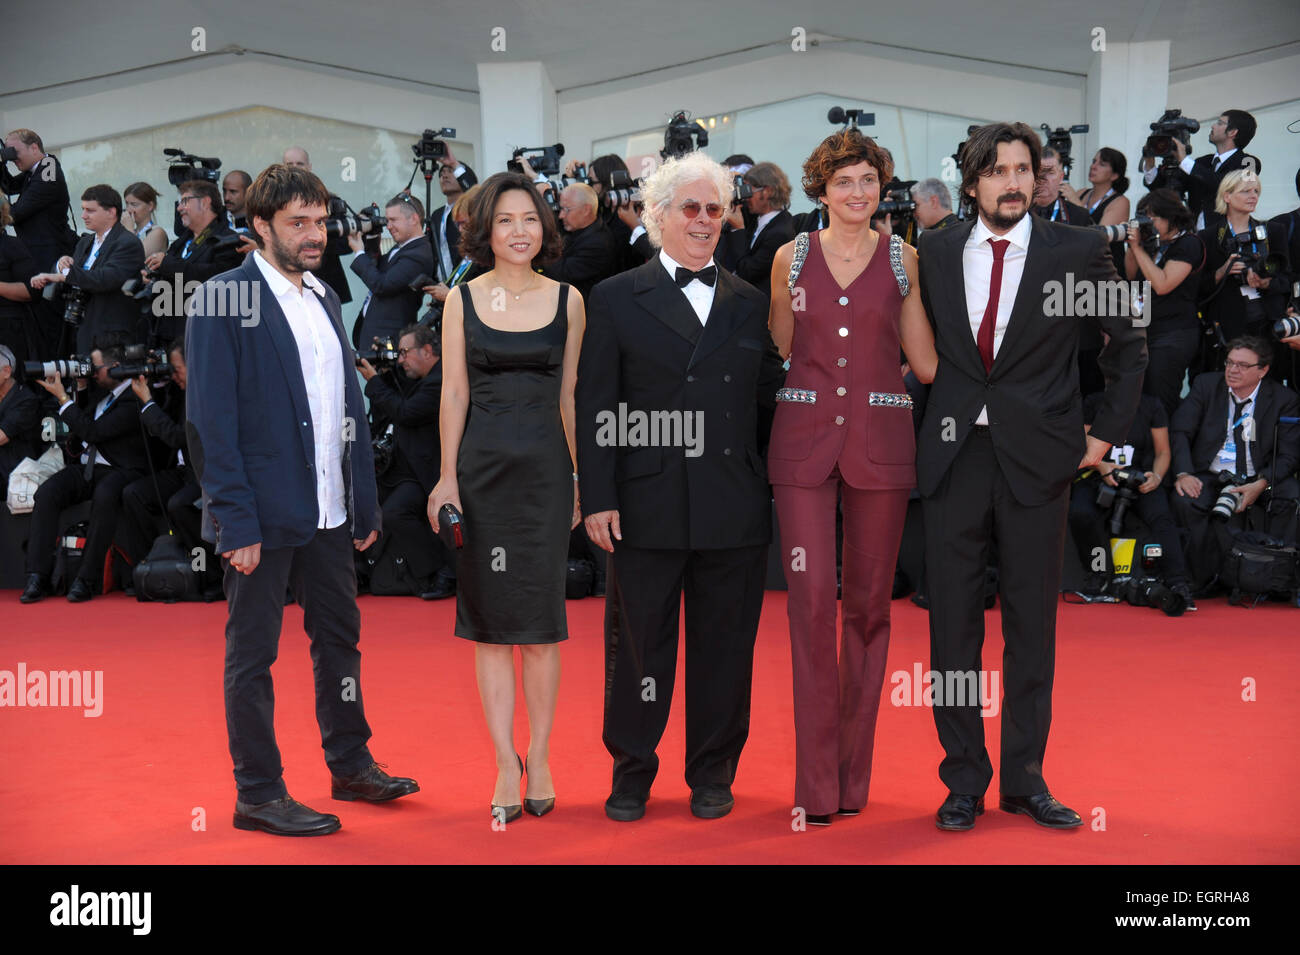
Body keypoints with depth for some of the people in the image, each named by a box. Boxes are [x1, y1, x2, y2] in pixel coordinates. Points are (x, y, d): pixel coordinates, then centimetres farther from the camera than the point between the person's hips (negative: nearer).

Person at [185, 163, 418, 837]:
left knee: (340, 636, 16)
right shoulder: (224, 303, -10)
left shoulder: (325, 299, 13)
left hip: (329, 513, 8)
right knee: (252, 654, 5)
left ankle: (351, 767, 31)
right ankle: (258, 795, 15)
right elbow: (210, 422, -14)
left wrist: (365, 503, 11)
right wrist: (236, 522, -18)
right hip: (262, 514, -7)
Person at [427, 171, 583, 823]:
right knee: (490, 623, 3)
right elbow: (454, 393, 3)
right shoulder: (463, 300, 4)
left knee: (540, 622, 1)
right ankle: (506, 765, 11)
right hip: (482, 468, 0)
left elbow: (569, 396, 8)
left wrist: (578, 477, 4)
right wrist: (447, 476, -2)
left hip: (546, 469, 0)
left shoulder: (567, 300, 6)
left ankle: (539, 758, 13)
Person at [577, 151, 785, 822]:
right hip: (647, 507, -2)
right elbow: (594, 407, 0)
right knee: (637, 644, 7)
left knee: (724, 647, 9)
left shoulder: (749, 303, 13)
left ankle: (713, 775, 24)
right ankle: (631, 773, 23)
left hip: (734, 508, 2)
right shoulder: (617, 299, 4)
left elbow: (770, 393, 13)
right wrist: (598, 498, -7)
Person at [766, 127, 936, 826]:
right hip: (804, 437, 0)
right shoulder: (791, 257, 7)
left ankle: (854, 770, 17)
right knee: (810, 600, -5)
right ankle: (816, 781, 3)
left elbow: (926, 361, 6)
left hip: (880, 440, 0)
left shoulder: (903, 258, 6)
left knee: (869, 603, 5)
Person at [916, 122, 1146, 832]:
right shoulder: (935, 252, 6)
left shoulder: (1077, 251, 1)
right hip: (953, 454, 1)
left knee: (1033, 625, 6)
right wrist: (916, 427, 9)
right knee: (953, 621, 4)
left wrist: (1107, 432, 7)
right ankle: (964, 780, 16)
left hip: (1036, 458, -1)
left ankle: (1025, 779, 18)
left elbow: (1128, 343, 11)